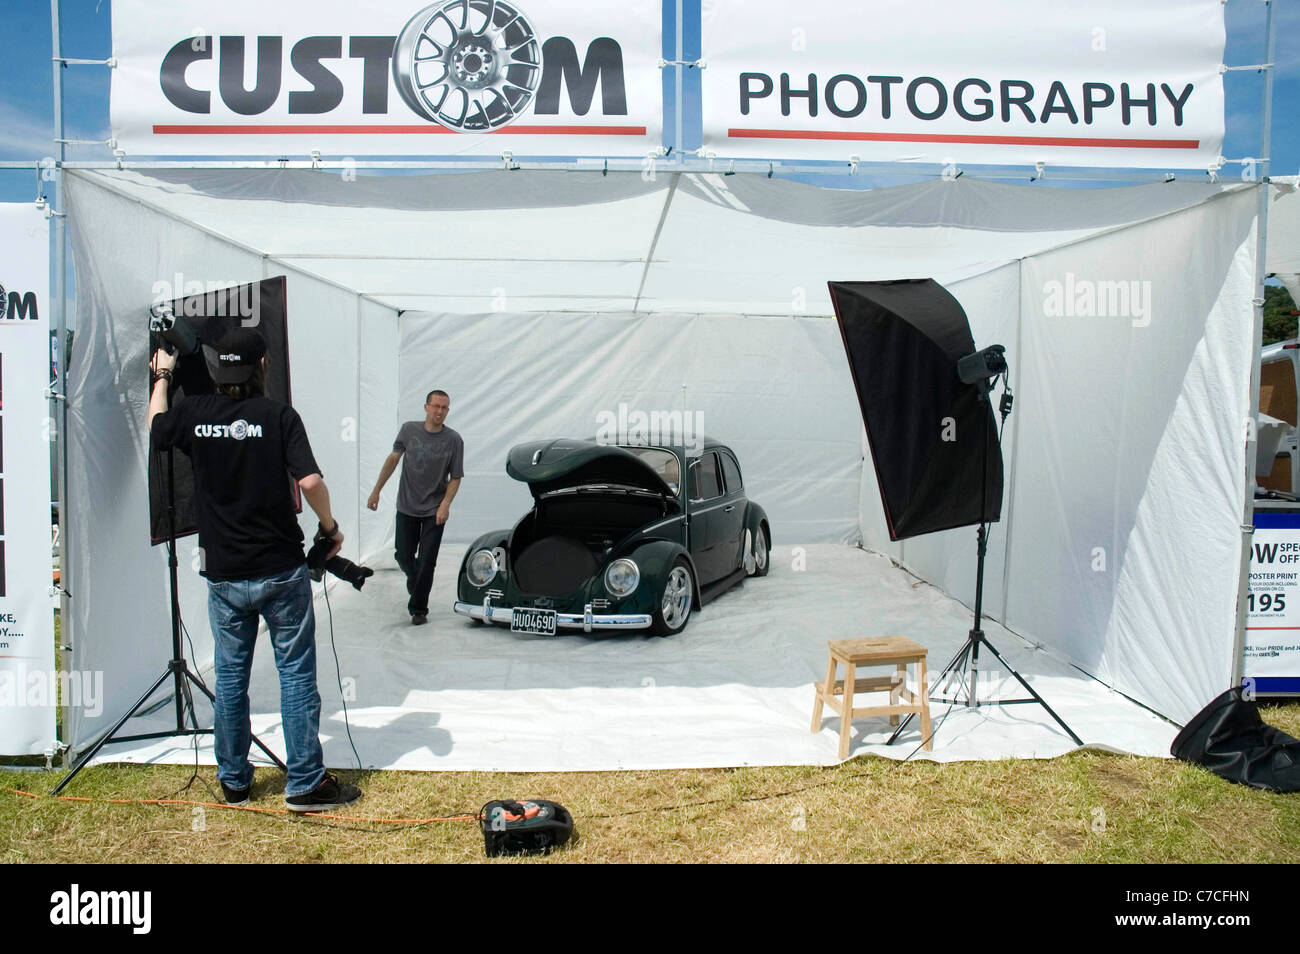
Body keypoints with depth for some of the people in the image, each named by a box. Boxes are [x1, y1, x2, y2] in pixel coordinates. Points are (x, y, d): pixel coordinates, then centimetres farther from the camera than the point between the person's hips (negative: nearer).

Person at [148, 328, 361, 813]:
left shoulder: (193, 413, -1)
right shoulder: (278, 415, -10)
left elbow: (156, 427, 22)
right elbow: (310, 481, -19)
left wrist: (162, 376, 38)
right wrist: (330, 527, -1)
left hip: (223, 573, 4)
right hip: (280, 569, -3)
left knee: (230, 677, 15)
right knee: (296, 674, 4)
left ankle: (234, 781, 25)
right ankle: (306, 783, 7)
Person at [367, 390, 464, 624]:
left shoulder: (453, 440, -8)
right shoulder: (409, 430, -2)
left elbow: (455, 477, -3)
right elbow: (393, 459, 9)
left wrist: (445, 505, -16)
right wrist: (376, 490, 8)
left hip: (434, 511, -2)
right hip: (406, 508, 2)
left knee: (426, 561, -3)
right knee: (403, 556, 9)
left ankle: (418, 609, 10)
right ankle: (415, 583, 42)